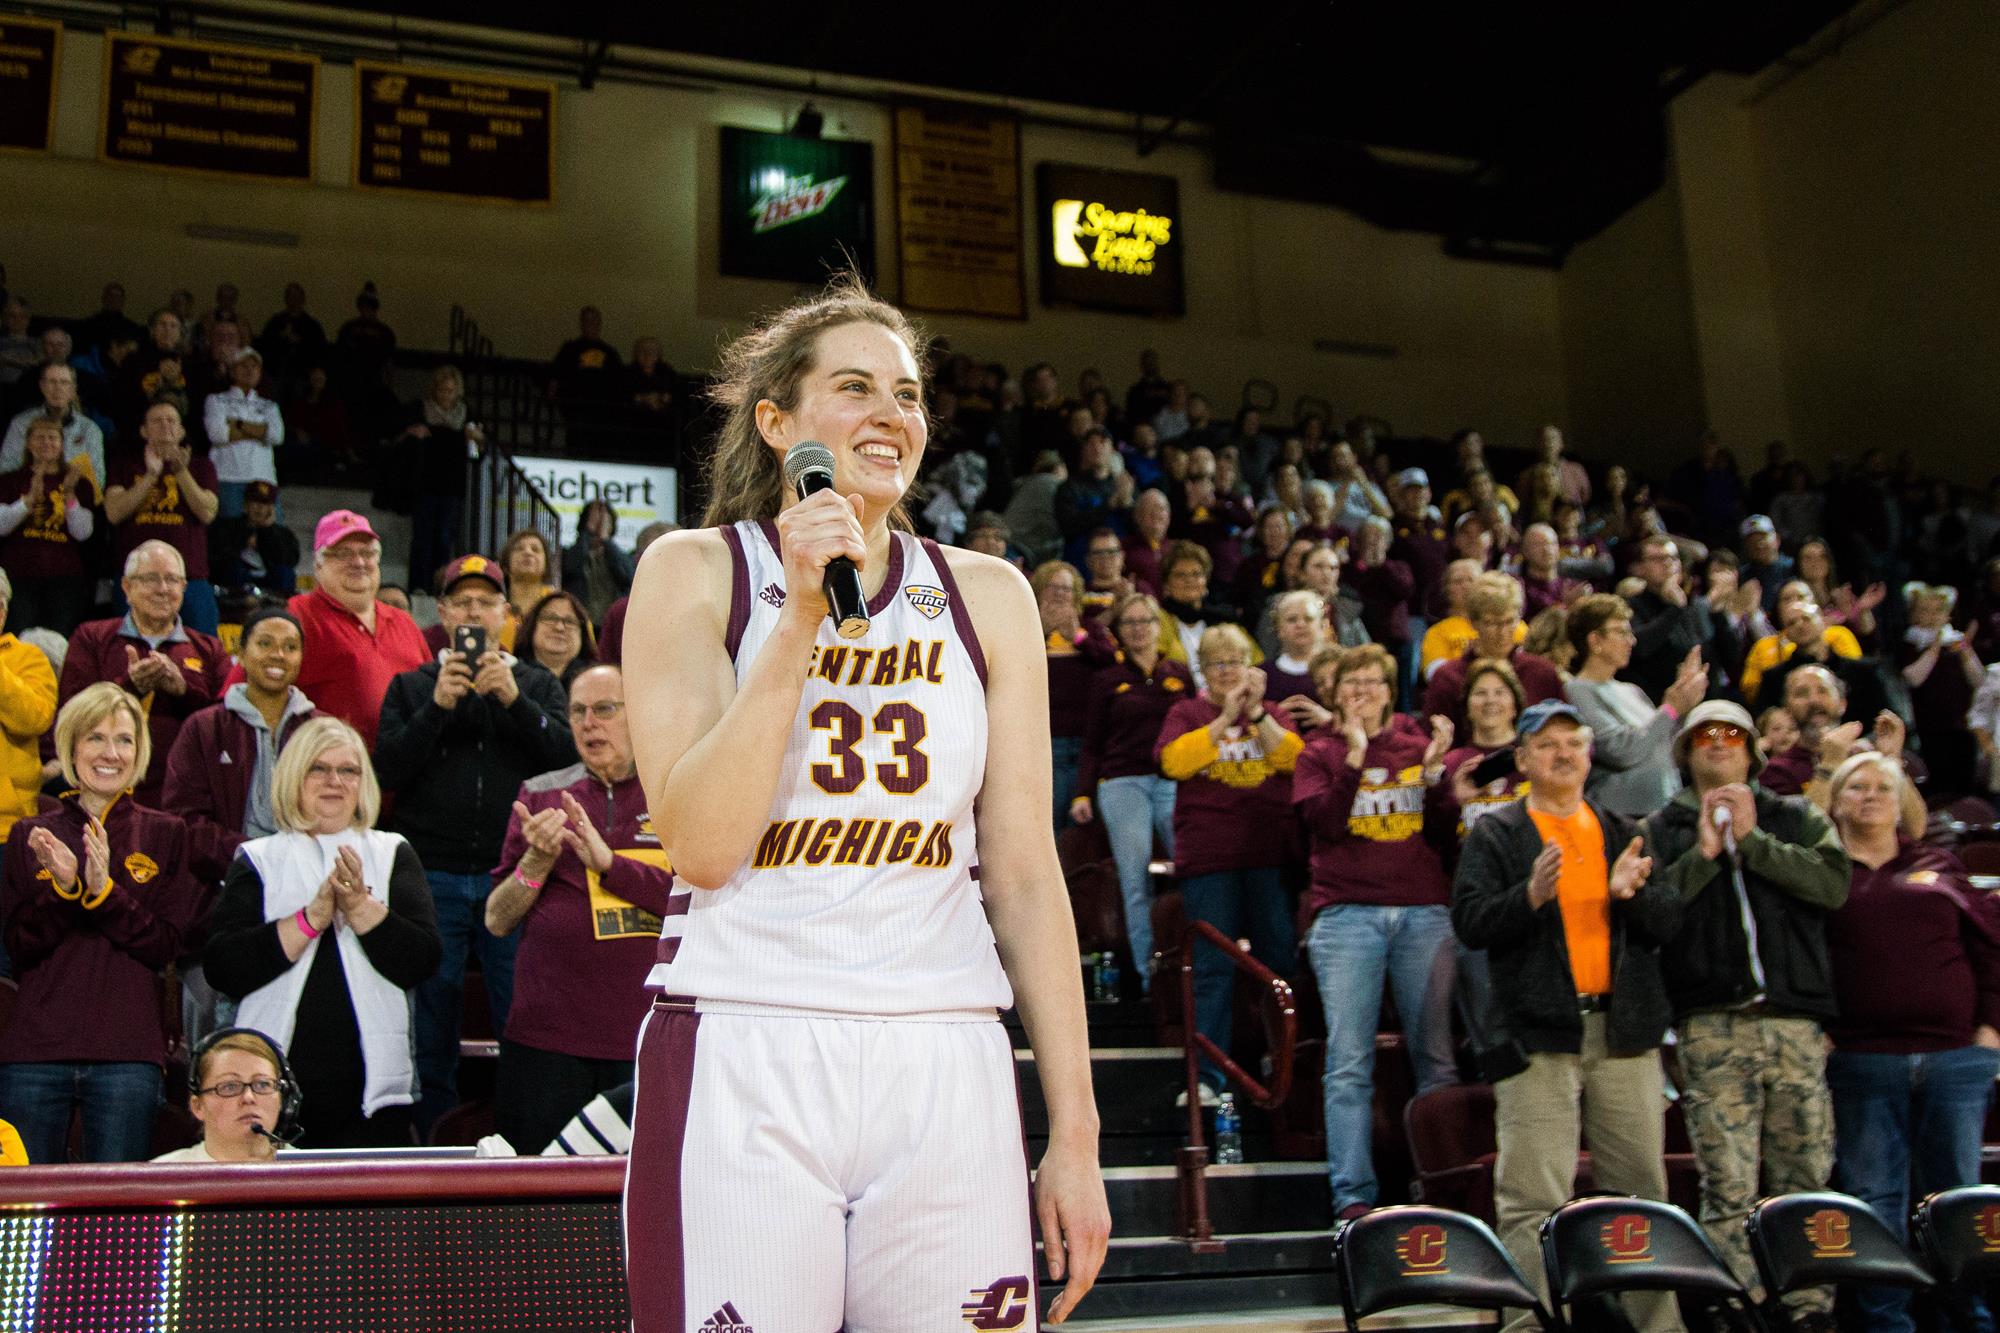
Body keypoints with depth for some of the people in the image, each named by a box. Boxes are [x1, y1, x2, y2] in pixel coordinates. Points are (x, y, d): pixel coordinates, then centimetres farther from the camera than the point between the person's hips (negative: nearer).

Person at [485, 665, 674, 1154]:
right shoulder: (541, 796, 11)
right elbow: (497, 921, 10)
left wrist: (609, 862, -16)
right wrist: (538, 860, -7)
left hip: (647, 1041, -1)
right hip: (545, 1041, 2)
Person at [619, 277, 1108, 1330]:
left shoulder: (986, 597, 9)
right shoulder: (694, 572, 2)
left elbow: (1025, 875, 7)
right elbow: (701, 845, -9)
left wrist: (1074, 1135, 5)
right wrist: (801, 615, -14)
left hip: (945, 1069, 3)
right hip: (740, 1059, -2)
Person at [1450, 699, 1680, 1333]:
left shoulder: (1624, 832, 19)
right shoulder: (1496, 834, 7)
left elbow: (1668, 922, 13)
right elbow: (1469, 922, -4)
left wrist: (1631, 894, -8)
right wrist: (1530, 895, -21)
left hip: (1625, 1033, 4)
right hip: (1539, 1033, -4)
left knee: (1642, 1191, 7)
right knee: (1535, 1200, -8)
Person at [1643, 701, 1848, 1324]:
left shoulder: (1799, 819, 18)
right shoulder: (1660, 830, 14)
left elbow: (1834, 883, -2)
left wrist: (1752, 841, -3)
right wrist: (1704, 853, -4)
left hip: (1795, 1021, 2)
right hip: (1712, 1026, -2)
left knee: (1806, 1184, 3)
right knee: (1729, 1191, -6)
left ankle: (1810, 1308, 10)